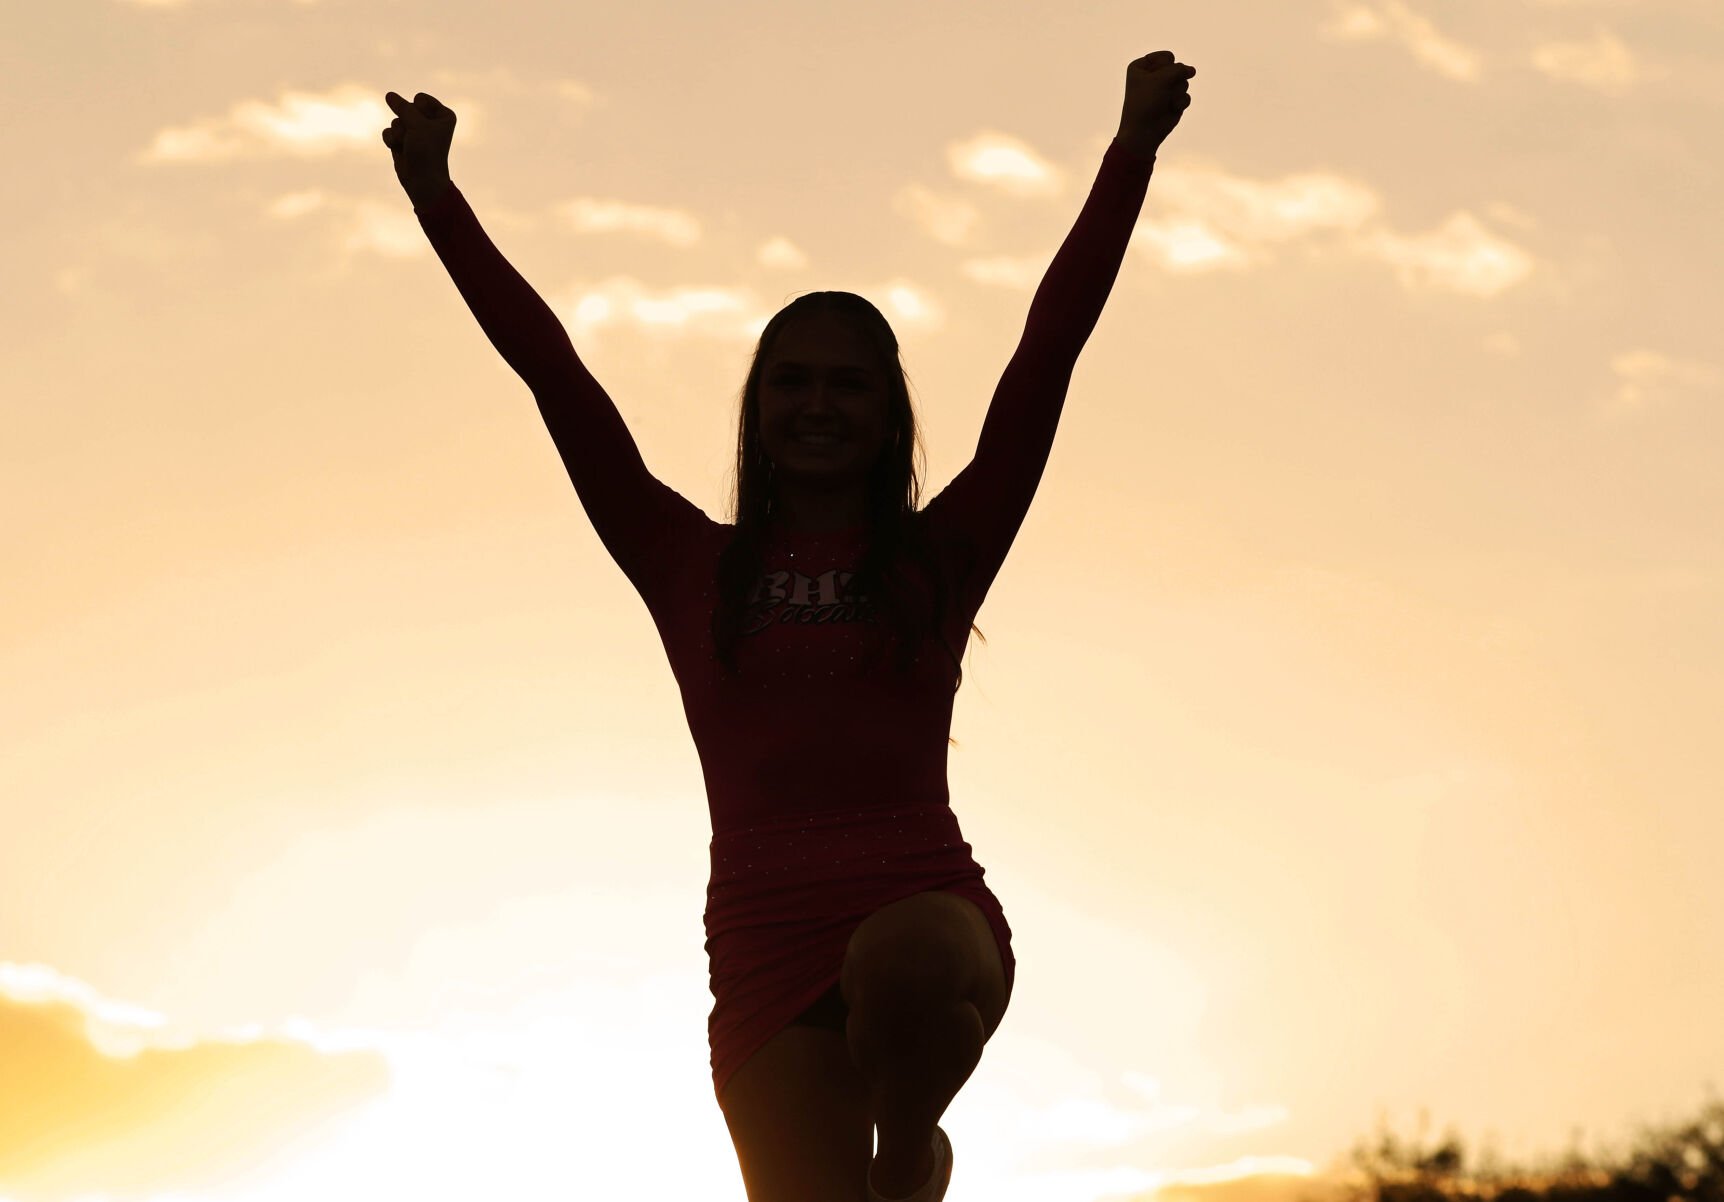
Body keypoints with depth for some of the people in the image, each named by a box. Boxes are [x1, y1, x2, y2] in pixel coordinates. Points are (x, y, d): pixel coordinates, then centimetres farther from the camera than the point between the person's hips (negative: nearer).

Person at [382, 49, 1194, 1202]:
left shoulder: (942, 558, 11)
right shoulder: (691, 568, 13)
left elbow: (1051, 349, 7)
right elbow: (554, 373, 11)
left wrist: (1133, 150, 3)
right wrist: (437, 197, 9)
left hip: (933, 906, -1)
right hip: (768, 948, 2)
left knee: (906, 961, -37)